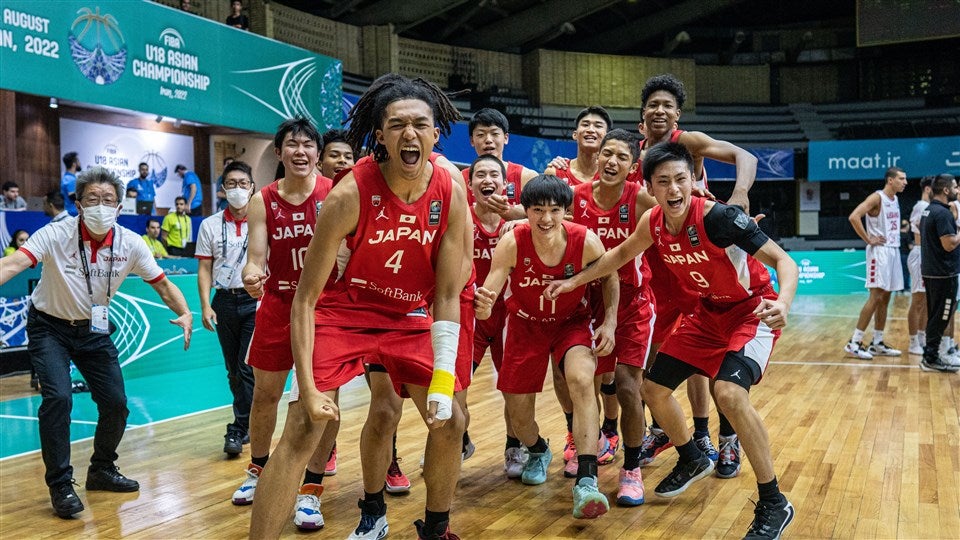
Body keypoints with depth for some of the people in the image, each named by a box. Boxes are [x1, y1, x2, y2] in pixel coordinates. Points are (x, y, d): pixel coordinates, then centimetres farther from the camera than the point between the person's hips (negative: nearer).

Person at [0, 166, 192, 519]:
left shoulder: (130, 244, -13)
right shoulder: (56, 234, -23)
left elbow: (162, 284, -5)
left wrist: (184, 313, -23)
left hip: (94, 329, 4)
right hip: (50, 327, -4)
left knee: (116, 403, 2)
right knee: (58, 397, -21)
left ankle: (102, 470, 28)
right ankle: (60, 485, -4)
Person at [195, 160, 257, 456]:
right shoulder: (210, 225, 7)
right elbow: (205, 268, 6)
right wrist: (206, 306, -4)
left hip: (255, 301, -3)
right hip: (225, 301, 3)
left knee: (248, 368, -9)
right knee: (234, 370, 10)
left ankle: (237, 431, -3)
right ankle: (248, 424, 23)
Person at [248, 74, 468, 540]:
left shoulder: (451, 195, -15)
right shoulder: (350, 195, -25)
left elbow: (447, 296, -9)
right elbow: (306, 296, -21)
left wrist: (444, 380, -15)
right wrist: (308, 387, -26)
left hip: (408, 316, 4)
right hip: (343, 311, -4)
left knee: (449, 420, 3)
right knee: (303, 427, -16)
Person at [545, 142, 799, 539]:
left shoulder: (717, 216, -29)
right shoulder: (653, 222, -9)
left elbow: (783, 260, -30)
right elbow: (621, 254, 13)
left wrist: (782, 303, -49)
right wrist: (574, 282, 14)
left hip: (752, 311, -7)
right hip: (708, 311, 7)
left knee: (729, 392, -30)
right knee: (653, 388, 8)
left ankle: (773, 504, -14)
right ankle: (693, 461, 36)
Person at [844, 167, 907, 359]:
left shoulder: (895, 199, 14)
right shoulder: (877, 197, -12)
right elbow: (854, 217, -24)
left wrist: (896, 239, 13)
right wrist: (868, 239, -18)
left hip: (893, 251, 9)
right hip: (880, 251, -9)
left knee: (885, 299, 10)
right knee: (876, 297, -12)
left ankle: (877, 344, 16)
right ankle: (854, 343, -10)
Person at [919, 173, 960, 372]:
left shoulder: (928, 211, 13)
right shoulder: (942, 213, -18)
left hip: (931, 271, 10)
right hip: (943, 273, -10)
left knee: (936, 316, 15)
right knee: (941, 317, -4)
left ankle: (932, 354, 21)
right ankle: (931, 359, -1)